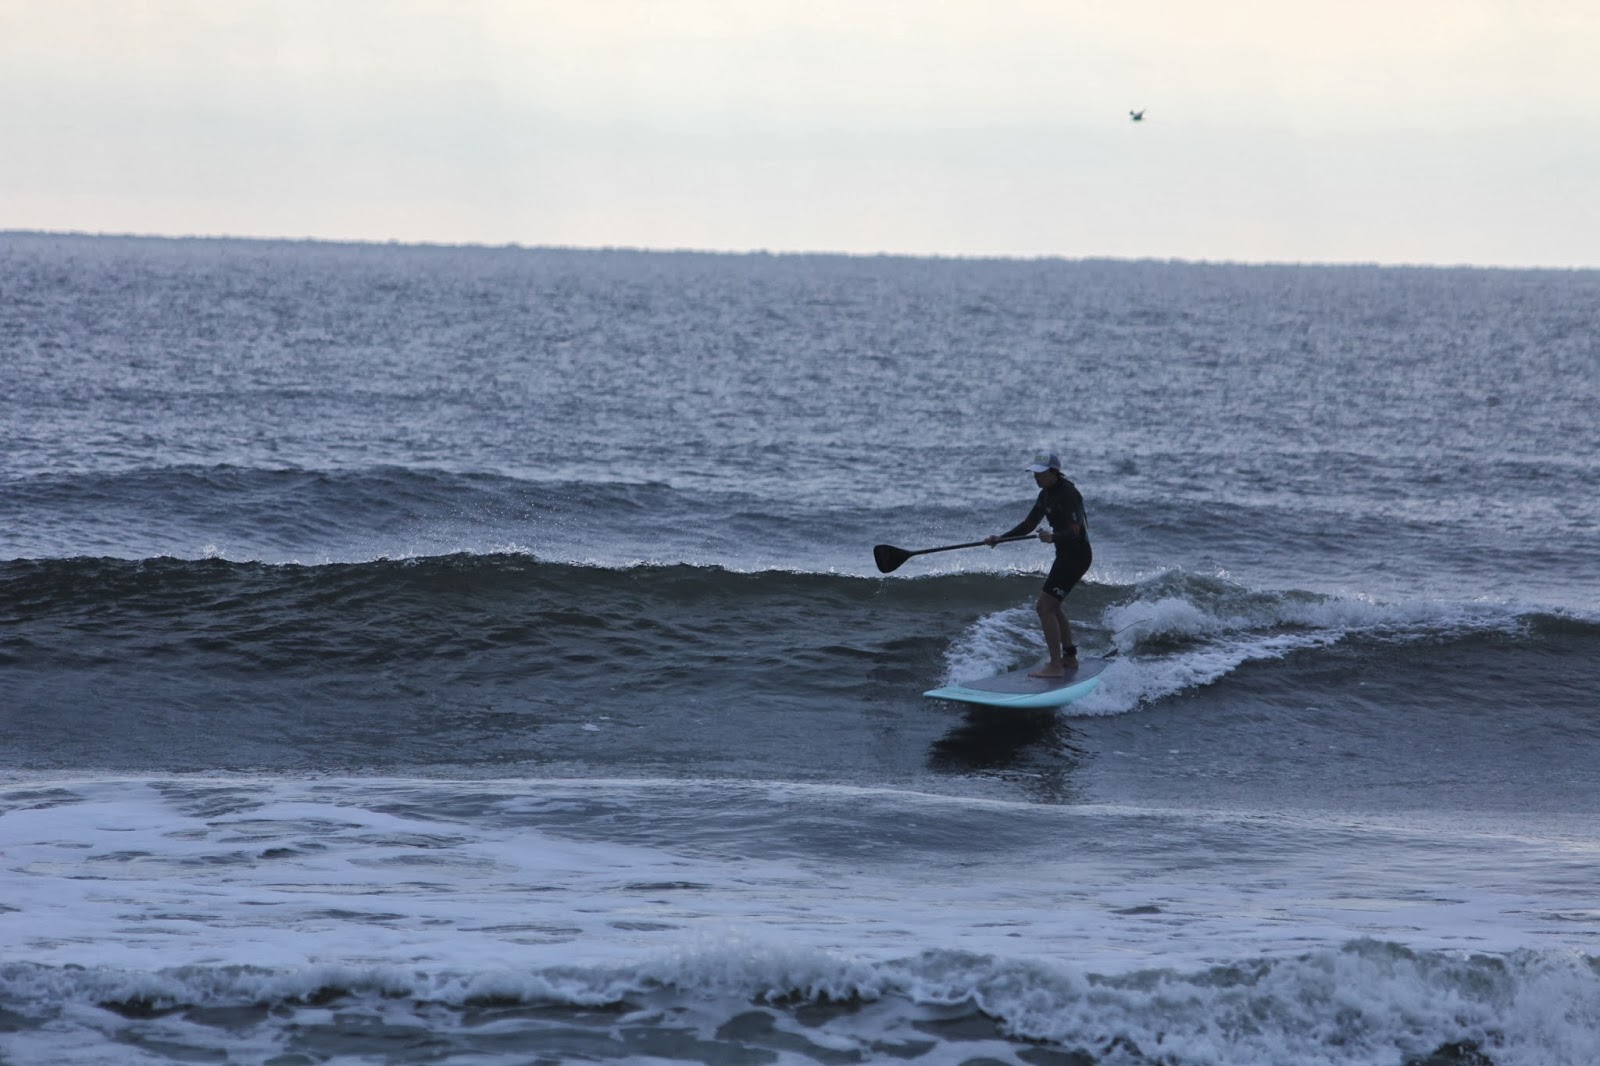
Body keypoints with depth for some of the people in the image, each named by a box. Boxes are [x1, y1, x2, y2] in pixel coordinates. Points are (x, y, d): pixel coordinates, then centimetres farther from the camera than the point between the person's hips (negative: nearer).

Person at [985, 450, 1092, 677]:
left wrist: (1052, 538, -43)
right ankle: (1070, 658, 32)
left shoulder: (1068, 494, -21)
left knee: (1045, 607, -14)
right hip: (1066, 555, 10)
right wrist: (1000, 538, 5)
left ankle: (1055, 666, -13)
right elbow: (1029, 524, 15)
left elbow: (1074, 531, -28)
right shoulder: (1046, 495, 9)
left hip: (1076, 555, -10)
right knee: (1052, 607, 21)